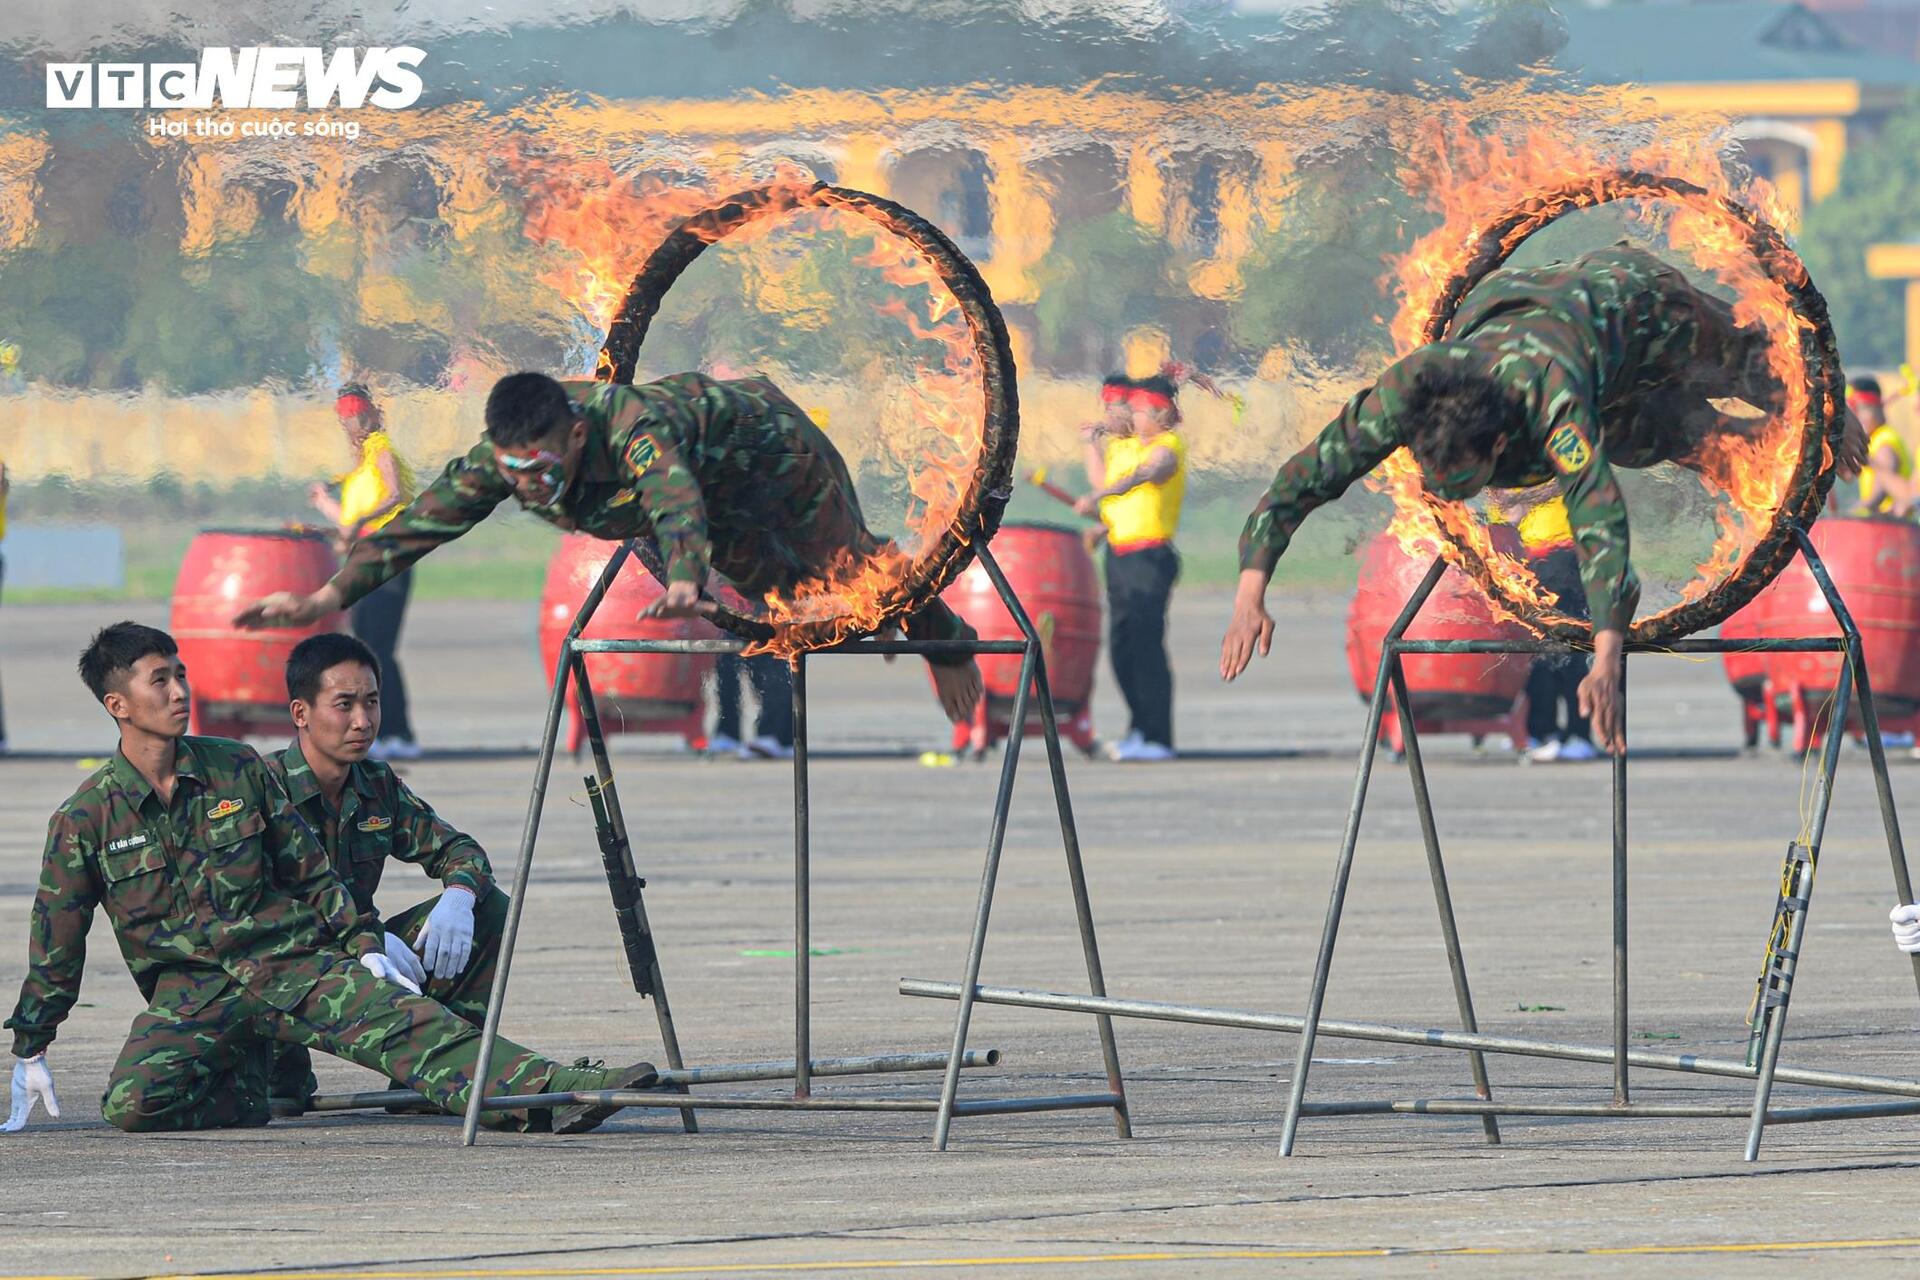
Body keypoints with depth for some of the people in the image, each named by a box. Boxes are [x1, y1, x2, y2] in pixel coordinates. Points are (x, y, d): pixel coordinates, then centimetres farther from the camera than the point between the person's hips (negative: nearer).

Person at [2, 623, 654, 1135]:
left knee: (404, 1021, -23)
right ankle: (246, 1090, -2)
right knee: (134, 1102, -29)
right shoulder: (83, 819, 1)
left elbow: (311, 875, 15)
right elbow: (56, 944, 7)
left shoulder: (237, 770, 7)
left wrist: (365, 948, 6)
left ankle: (549, 1092, -39)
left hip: (290, 962, 1)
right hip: (189, 991, -1)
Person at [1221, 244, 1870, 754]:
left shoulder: (1547, 395, -51)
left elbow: (1601, 520, -60)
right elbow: (1301, 479, -38)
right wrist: (1250, 597, -51)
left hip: (1633, 300, -3)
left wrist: (1606, 663, -71)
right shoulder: (1407, 389, -40)